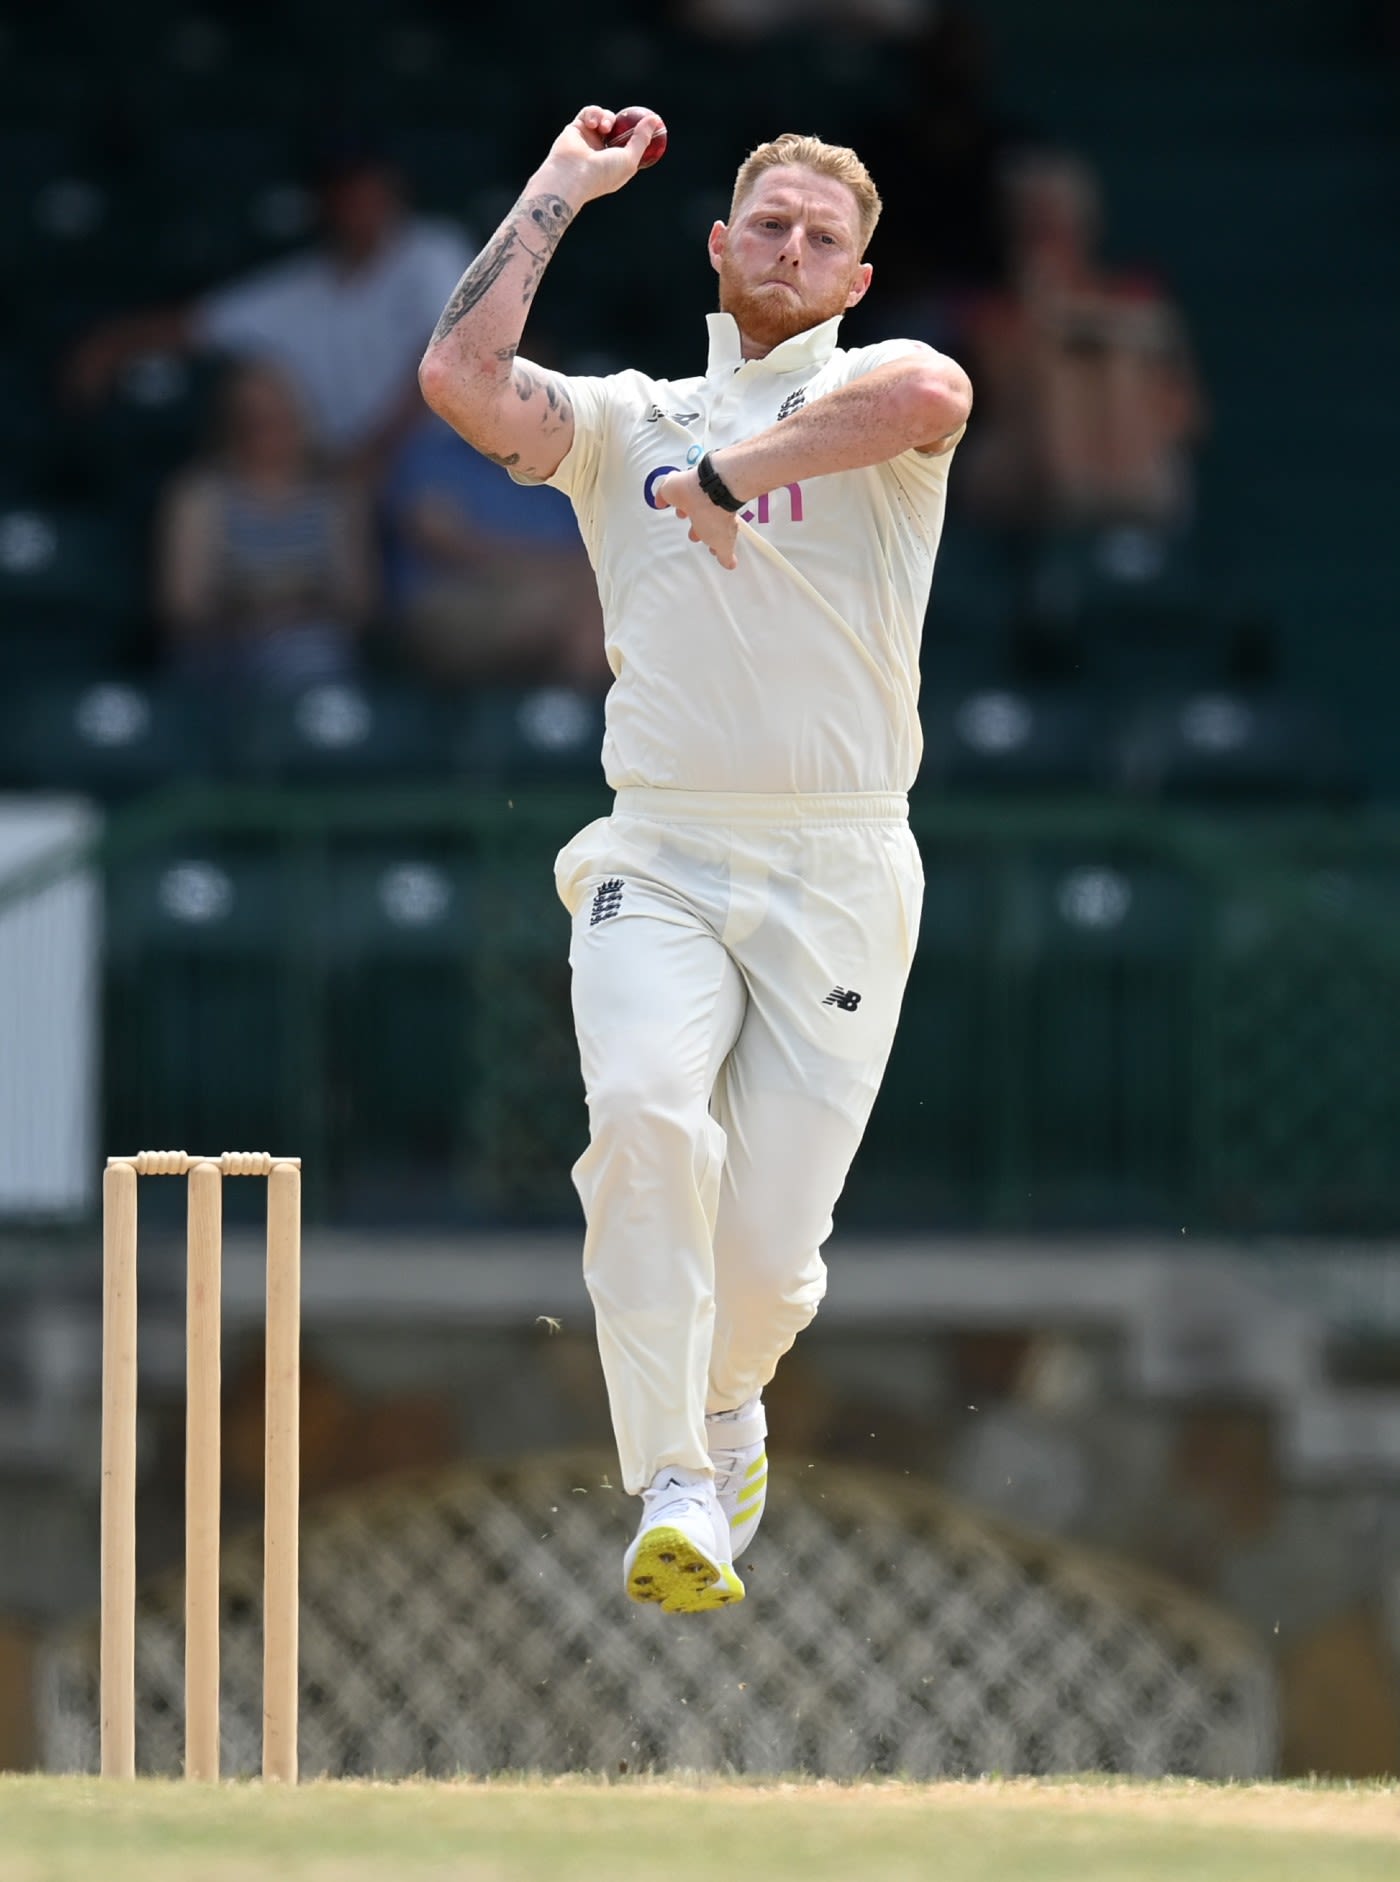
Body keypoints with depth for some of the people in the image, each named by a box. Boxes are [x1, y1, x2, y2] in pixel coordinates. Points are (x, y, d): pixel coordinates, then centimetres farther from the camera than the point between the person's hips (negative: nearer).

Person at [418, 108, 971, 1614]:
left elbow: (931, 395, -20)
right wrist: (560, 191, 6)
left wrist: (733, 475, -13)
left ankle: (724, 1399, 32)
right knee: (646, 1111, -28)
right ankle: (673, 1494, -24)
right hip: (657, 858, 1)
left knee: (768, 1250, -5)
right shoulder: (625, 422, 16)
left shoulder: (873, 390, 7)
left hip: (838, 871, -1)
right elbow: (459, 378, -2)